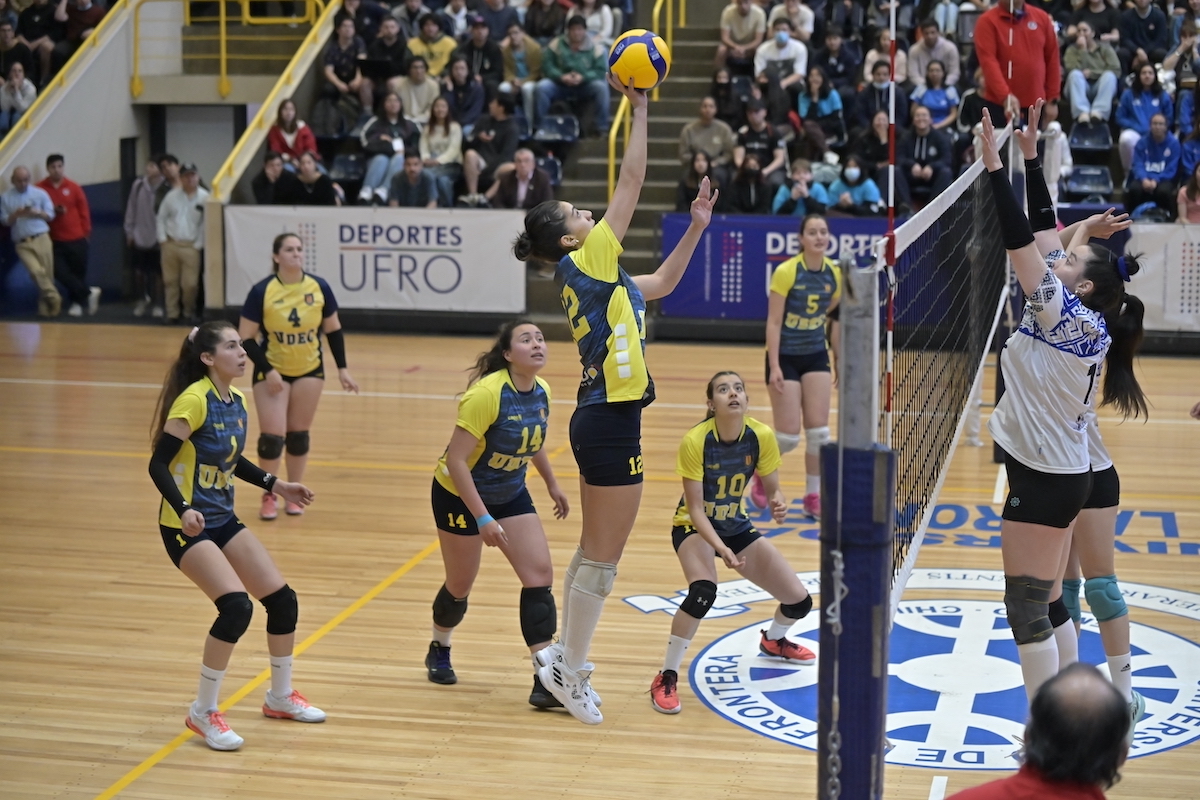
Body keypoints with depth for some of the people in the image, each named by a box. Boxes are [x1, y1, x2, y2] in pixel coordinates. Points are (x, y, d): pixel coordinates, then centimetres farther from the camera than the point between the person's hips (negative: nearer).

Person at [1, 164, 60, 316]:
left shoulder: (40, 194, 6)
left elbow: (50, 215, 8)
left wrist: (36, 213, -11)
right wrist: (16, 215, -14)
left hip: (41, 239, 1)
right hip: (22, 243, -1)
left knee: (47, 274, -1)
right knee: (36, 271, -21)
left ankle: (45, 306, 13)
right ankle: (54, 298, -8)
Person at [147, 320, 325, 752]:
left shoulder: (237, 401, 4)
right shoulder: (194, 400, -20)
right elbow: (158, 465, -21)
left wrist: (275, 484, 14)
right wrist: (184, 510, -34)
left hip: (223, 520, 8)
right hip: (186, 526, -8)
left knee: (283, 599, 6)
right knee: (236, 606, -23)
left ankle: (281, 697, 28)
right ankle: (203, 712, -5)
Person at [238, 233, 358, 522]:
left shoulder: (319, 287, -9)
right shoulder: (262, 291, -17)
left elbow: (333, 329, 4)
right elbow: (246, 338, -12)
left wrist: (342, 368, 1)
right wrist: (267, 371, -20)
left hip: (310, 370, 2)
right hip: (273, 371, -2)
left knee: (298, 434, 9)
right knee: (272, 435, -8)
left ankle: (293, 494, 24)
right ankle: (269, 496, 12)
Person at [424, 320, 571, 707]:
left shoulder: (541, 392, -7)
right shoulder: (486, 394, -29)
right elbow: (456, 461, -29)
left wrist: (552, 485, 19)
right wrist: (482, 519, -31)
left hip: (510, 494, 6)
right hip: (460, 495, -6)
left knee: (540, 576, -9)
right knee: (460, 586, 9)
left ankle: (546, 681, -8)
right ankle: (439, 651, 41)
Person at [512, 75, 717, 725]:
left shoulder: (594, 276, 14)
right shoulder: (586, 261, -11)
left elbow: (663, 282, 28)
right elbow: (631, 182, -11)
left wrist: (696, 227, 21)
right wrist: (638, 109, -6)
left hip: (599, 420, 10)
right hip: (611, 421, -10)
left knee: (593, 550, 18)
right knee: (604, 557, -2)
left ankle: (565, 656, 27)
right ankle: (569, 671, 6)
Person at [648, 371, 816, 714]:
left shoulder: (761, 436, -17)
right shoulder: (695, 441, -27)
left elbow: (772, 488, -4)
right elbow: (695, 508, -24)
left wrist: (779, 502, -28)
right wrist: (721, 548, -38)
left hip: (737, 527, 5)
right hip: (694, 528, -5)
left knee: (799, 601, 1)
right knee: (703, 591, -35)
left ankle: (773, 640, 39)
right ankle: (666, 677, -20)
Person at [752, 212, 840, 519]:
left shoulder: (834, 274, -3)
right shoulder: (786, 272, -17)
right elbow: (773, 322, -15)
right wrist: (774, 367, -20)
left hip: (816, 356, 4)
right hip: (785, 357, -4)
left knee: (819, 431, -1)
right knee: (788, 437, -5)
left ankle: (813, 497, 13)